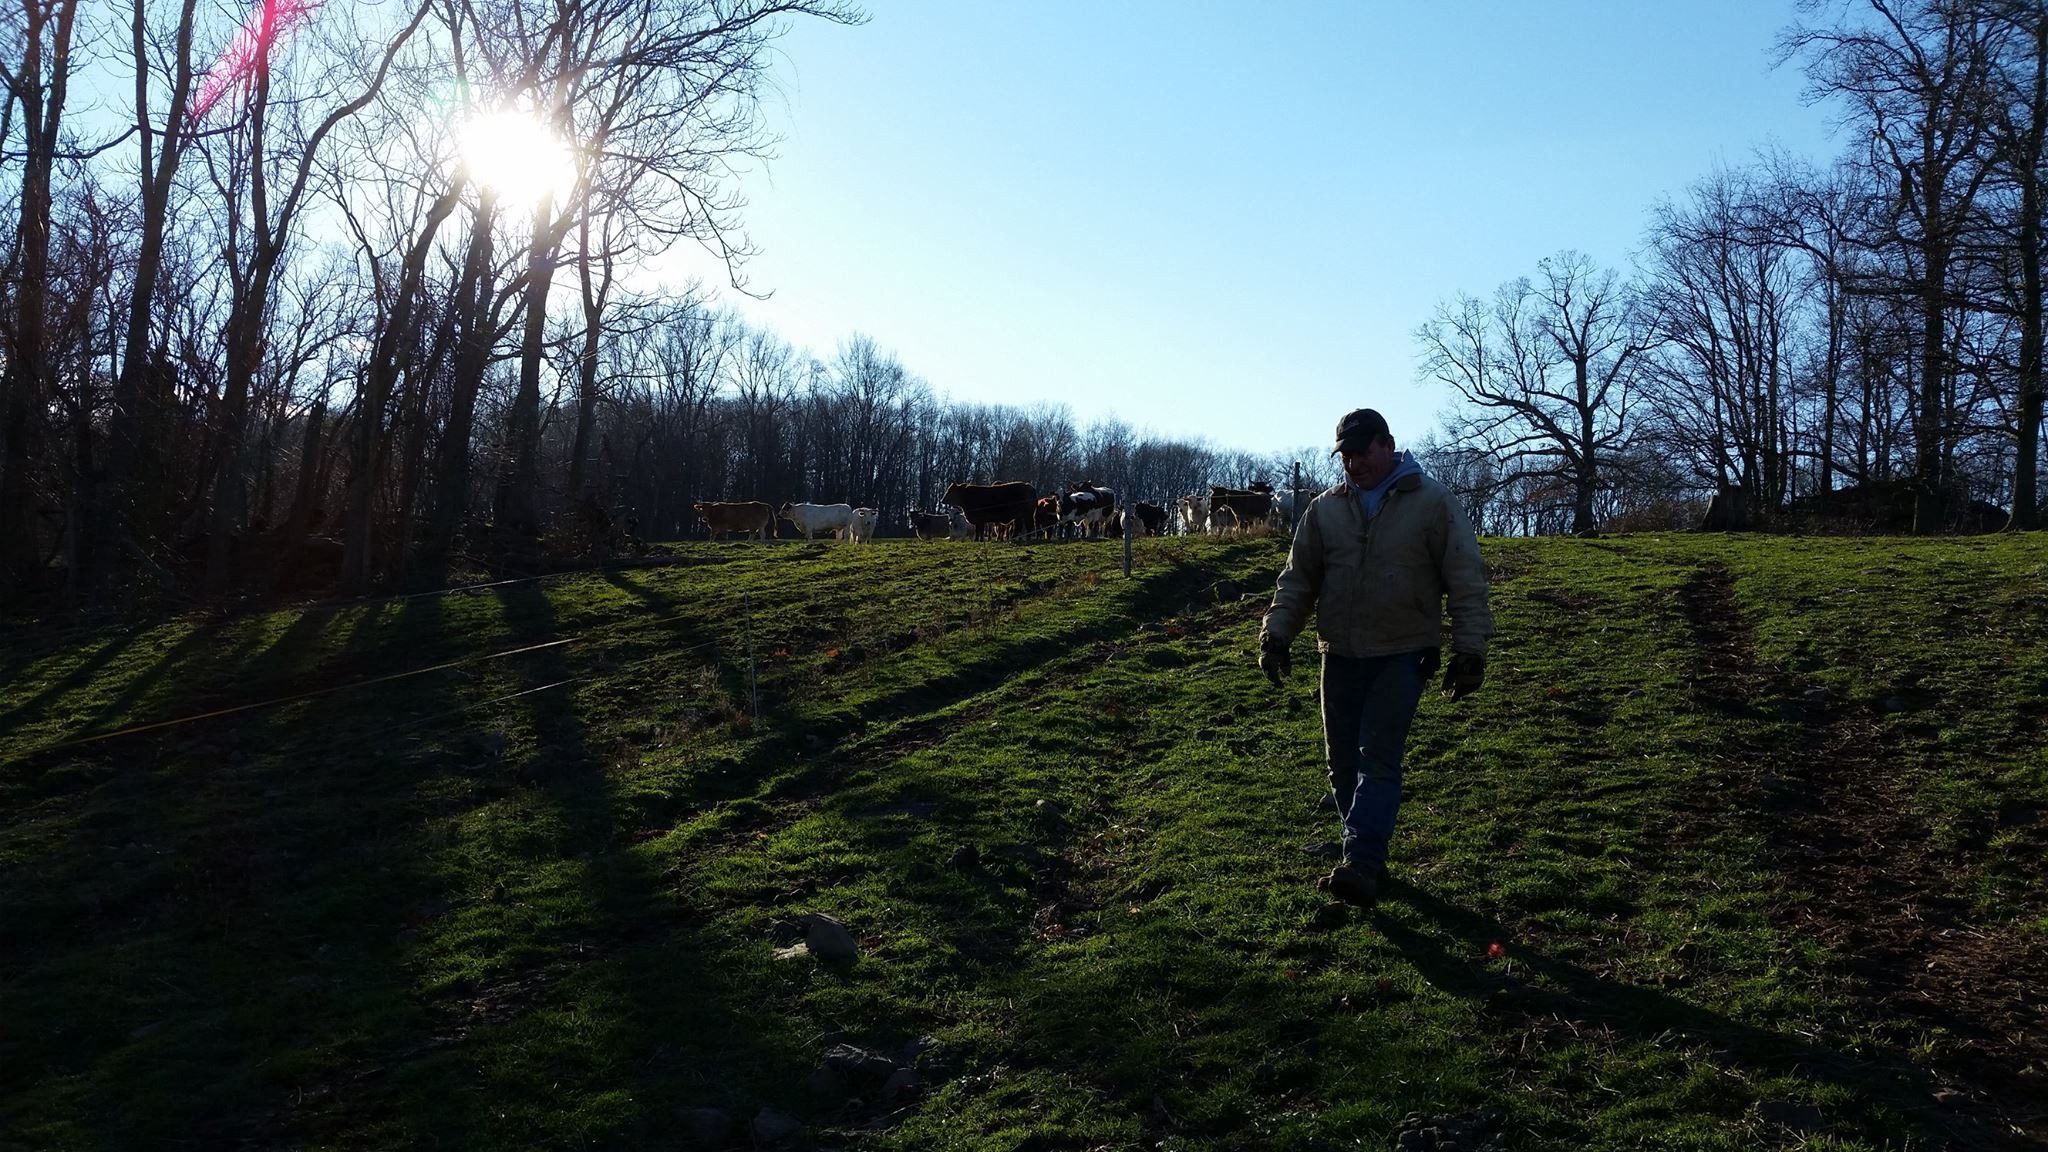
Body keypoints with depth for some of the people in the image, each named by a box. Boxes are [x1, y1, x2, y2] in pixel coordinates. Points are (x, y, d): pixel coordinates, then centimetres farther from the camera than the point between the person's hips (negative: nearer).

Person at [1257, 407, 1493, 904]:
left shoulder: (1433, 503, -2)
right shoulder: (1325, 509, 8)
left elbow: (1467, 580, -3)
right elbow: (1298, 578, 13)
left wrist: (1469, 649, -8)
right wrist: (1276, 632, 2)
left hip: (1403, 655, -4)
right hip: (1341, 655, 4)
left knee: (1379, 759, -11)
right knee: (1343, 762, 7)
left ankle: (1363, 864, -14)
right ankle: (1367, 856, 20)